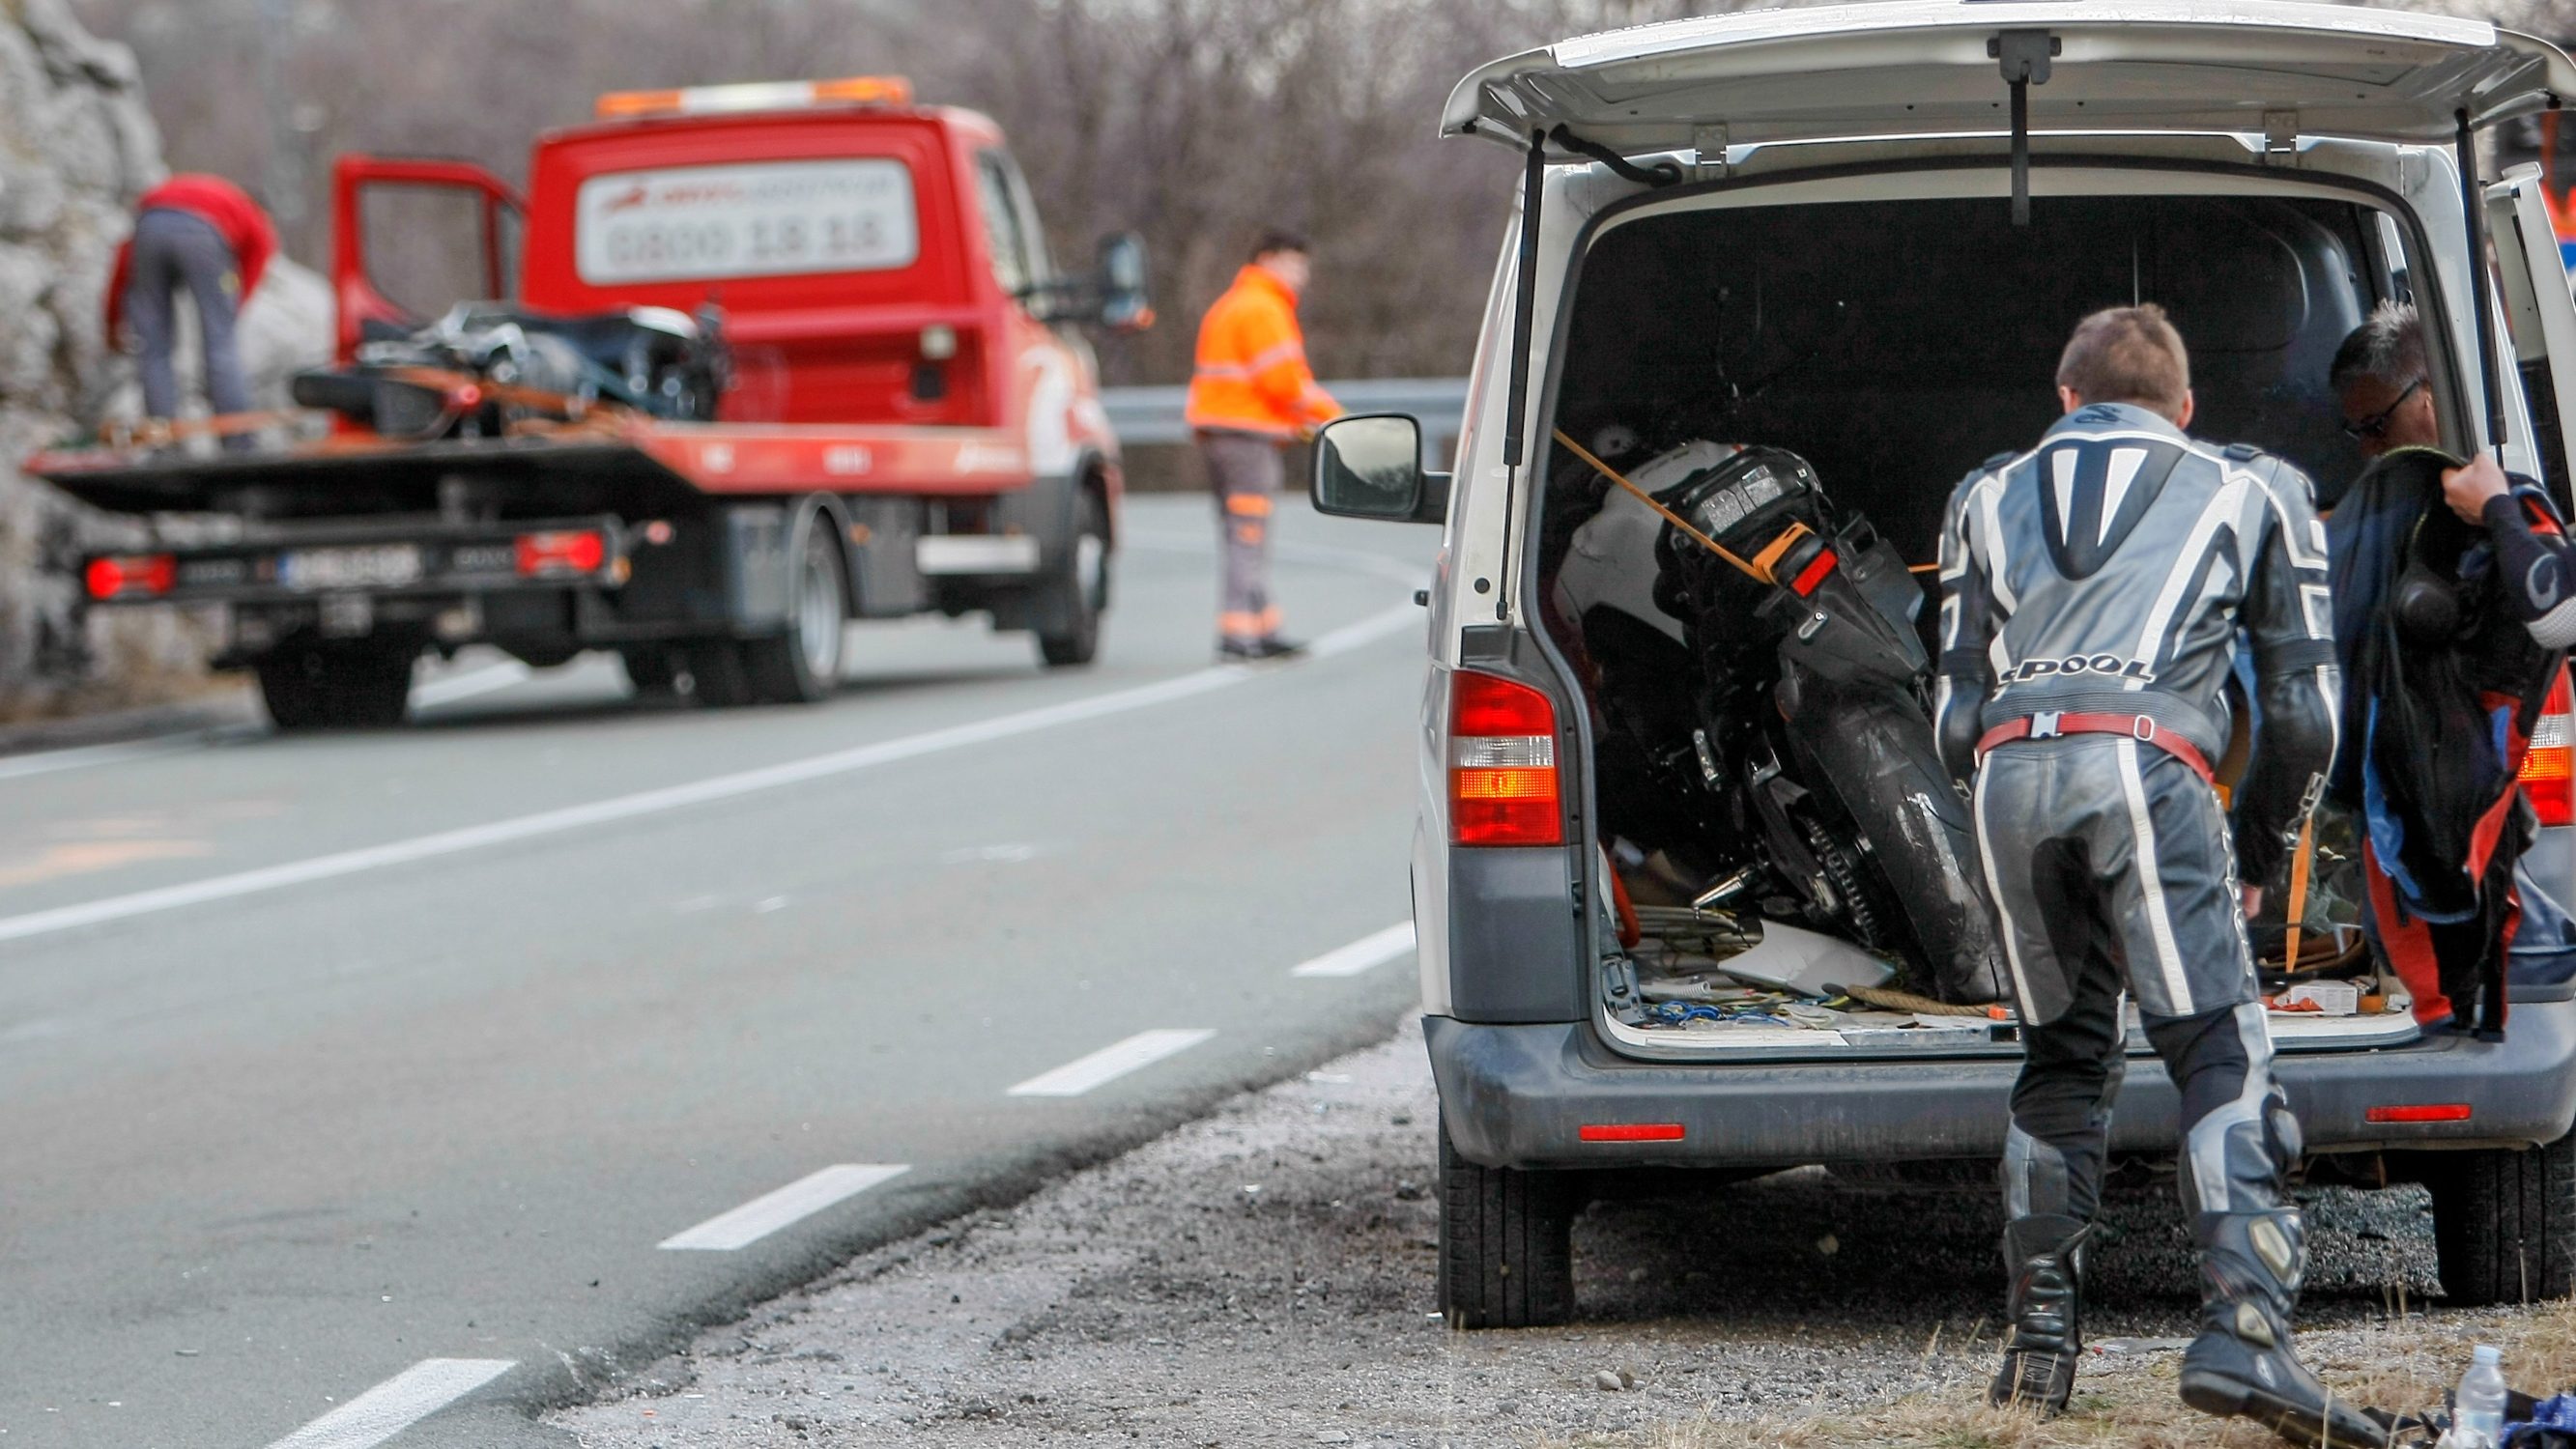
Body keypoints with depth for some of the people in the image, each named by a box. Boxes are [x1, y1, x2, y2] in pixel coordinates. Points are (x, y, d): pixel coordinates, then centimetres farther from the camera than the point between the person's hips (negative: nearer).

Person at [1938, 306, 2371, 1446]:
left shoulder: (1989, 498, 31)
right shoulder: (2251, 488, 25)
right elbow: (2304, 709, 19)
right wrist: (2260, 840, 32)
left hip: (2007, 766, 3)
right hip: (2145, 762, -3)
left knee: (2061, 1061, 18)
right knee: (2222, 1054, -5)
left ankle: (2041, 1345, 16)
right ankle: (2242, 1330, -22)